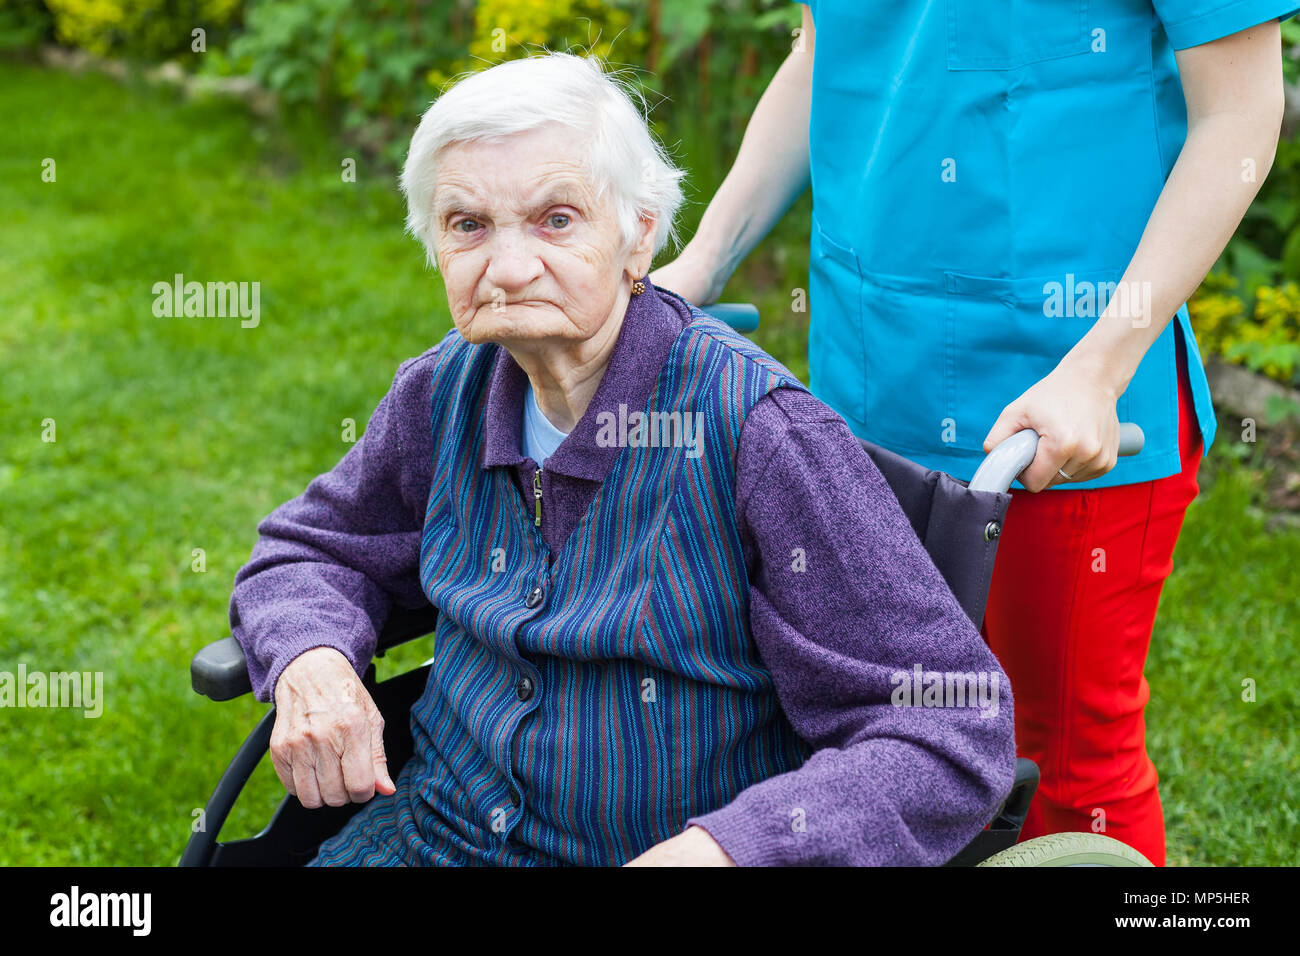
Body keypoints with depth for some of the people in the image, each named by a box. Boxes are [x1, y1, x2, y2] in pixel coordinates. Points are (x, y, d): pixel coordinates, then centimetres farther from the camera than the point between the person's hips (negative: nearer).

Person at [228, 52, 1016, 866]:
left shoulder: (756, 430, -20)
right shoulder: (448, 392, -2)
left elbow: (955, 737, -21)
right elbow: (306, 551, 14)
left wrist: (719, 849, -33)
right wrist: (310, 663, -9)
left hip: (665, 843, -1)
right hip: (427, 830, 2)